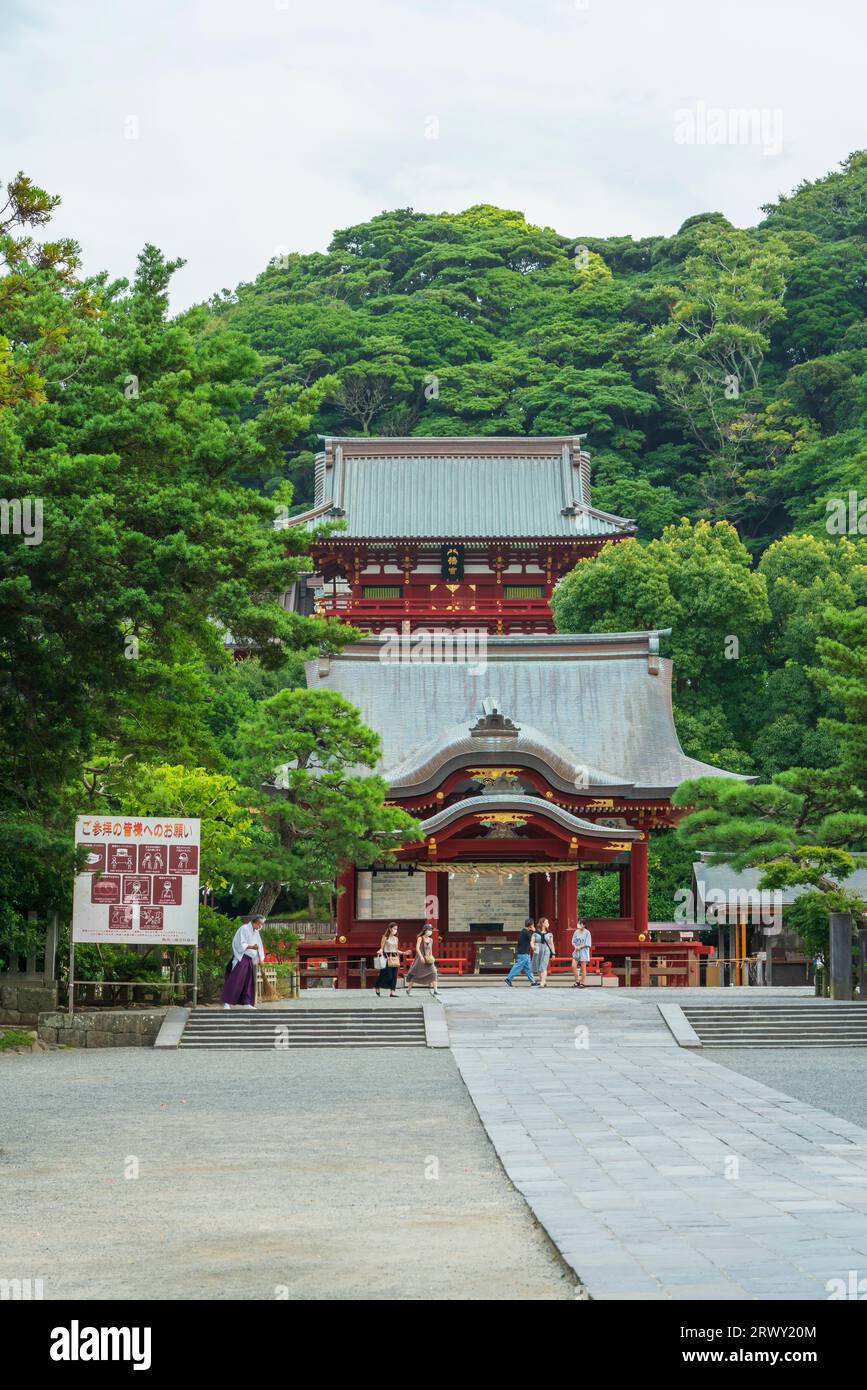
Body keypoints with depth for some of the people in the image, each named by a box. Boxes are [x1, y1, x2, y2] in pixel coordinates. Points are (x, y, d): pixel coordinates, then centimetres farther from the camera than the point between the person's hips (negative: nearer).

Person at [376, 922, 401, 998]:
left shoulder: (396, 939, 13)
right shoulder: (385, 937, -3)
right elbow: (381, 948, -5)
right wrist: (380, 952, -26)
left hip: (395, 958, 6)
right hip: (387, 958, -6)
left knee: (394, 975, -1)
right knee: (388, 975, -9)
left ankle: (392, 992, -1)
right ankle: (378, 988, 11)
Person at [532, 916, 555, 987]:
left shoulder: (549, 933, 8)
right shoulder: (536, 933, 4)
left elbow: (551, 944, 12)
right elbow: (532, 942, 0)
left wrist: (553, 953, 9)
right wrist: (533, 947, -21)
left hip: (546, 952, -1)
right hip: (538, 951, 1)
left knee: (543, 967, -14)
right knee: (538, 968, 6)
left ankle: (542, 983, -19)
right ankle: (544, 982, 22)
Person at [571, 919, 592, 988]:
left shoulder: (587, 933, -6)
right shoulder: (576, 932, 7)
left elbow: (587, 944, -9)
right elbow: (573, 942, 7)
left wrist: (580, 947, -16)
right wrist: (575, 946, -12)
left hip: (584, 952, -4)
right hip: (576, 951, 4)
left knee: (583, 968, 1)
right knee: (573, 966, -6)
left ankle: (582, 983, 10)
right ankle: (577, 981, 7)